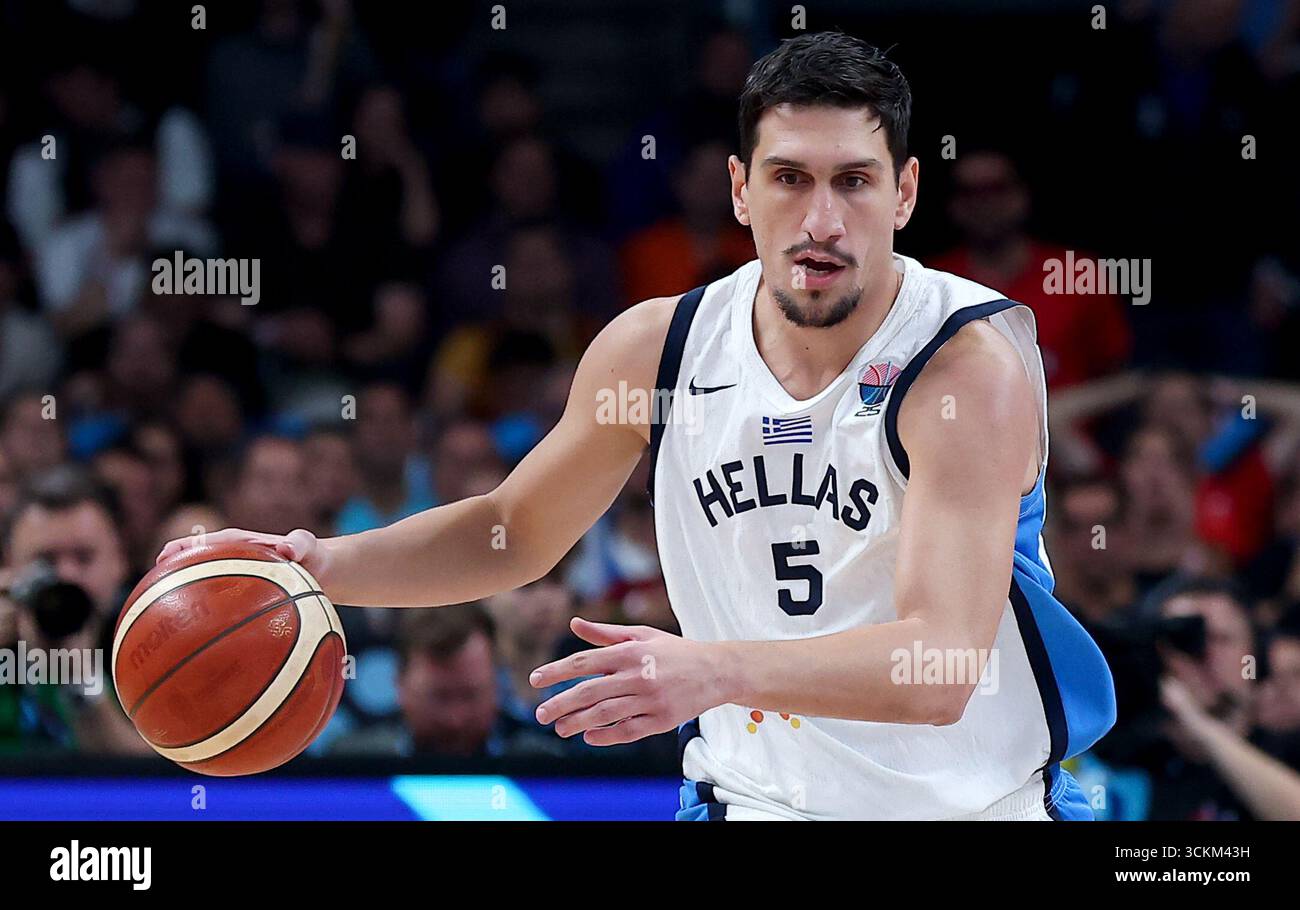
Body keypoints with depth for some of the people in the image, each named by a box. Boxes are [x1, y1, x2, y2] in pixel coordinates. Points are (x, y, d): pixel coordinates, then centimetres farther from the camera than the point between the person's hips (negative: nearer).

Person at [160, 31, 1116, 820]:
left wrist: (718, 671, -46)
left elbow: (941, 667, -32)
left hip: (978, 801, -4)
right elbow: (514, 533, 14)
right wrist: (322, 563, -3)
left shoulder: (972, 363, -21)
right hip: (754, 797, 4)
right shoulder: (655, 346, -5)